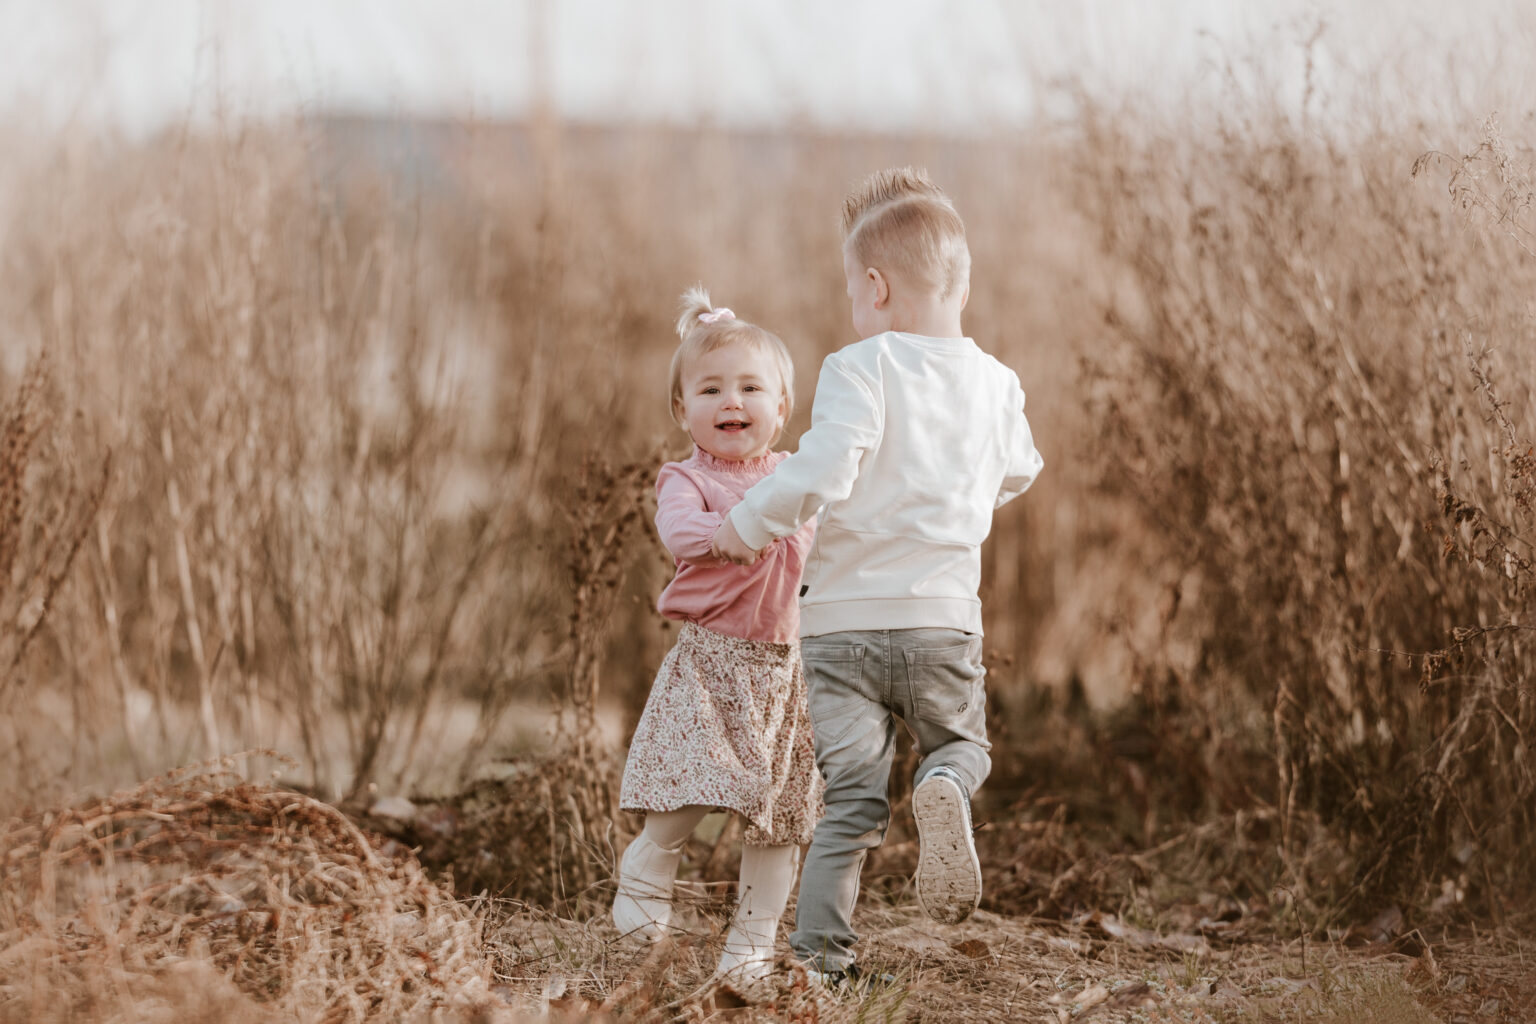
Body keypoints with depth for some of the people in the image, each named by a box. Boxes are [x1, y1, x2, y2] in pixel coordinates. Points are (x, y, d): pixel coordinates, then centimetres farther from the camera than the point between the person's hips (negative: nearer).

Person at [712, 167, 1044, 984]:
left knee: (853, 794, 4)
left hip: (842, 617, -2)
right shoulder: (995, 383, 6)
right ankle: (944, 789, -12)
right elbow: (1016, 473, 24)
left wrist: (749, 524, -9)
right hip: (943, 618, 2)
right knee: (963, 743, 23)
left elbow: (822, 471, -23)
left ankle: (820, 948, -2)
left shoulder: (860, 370, -9)